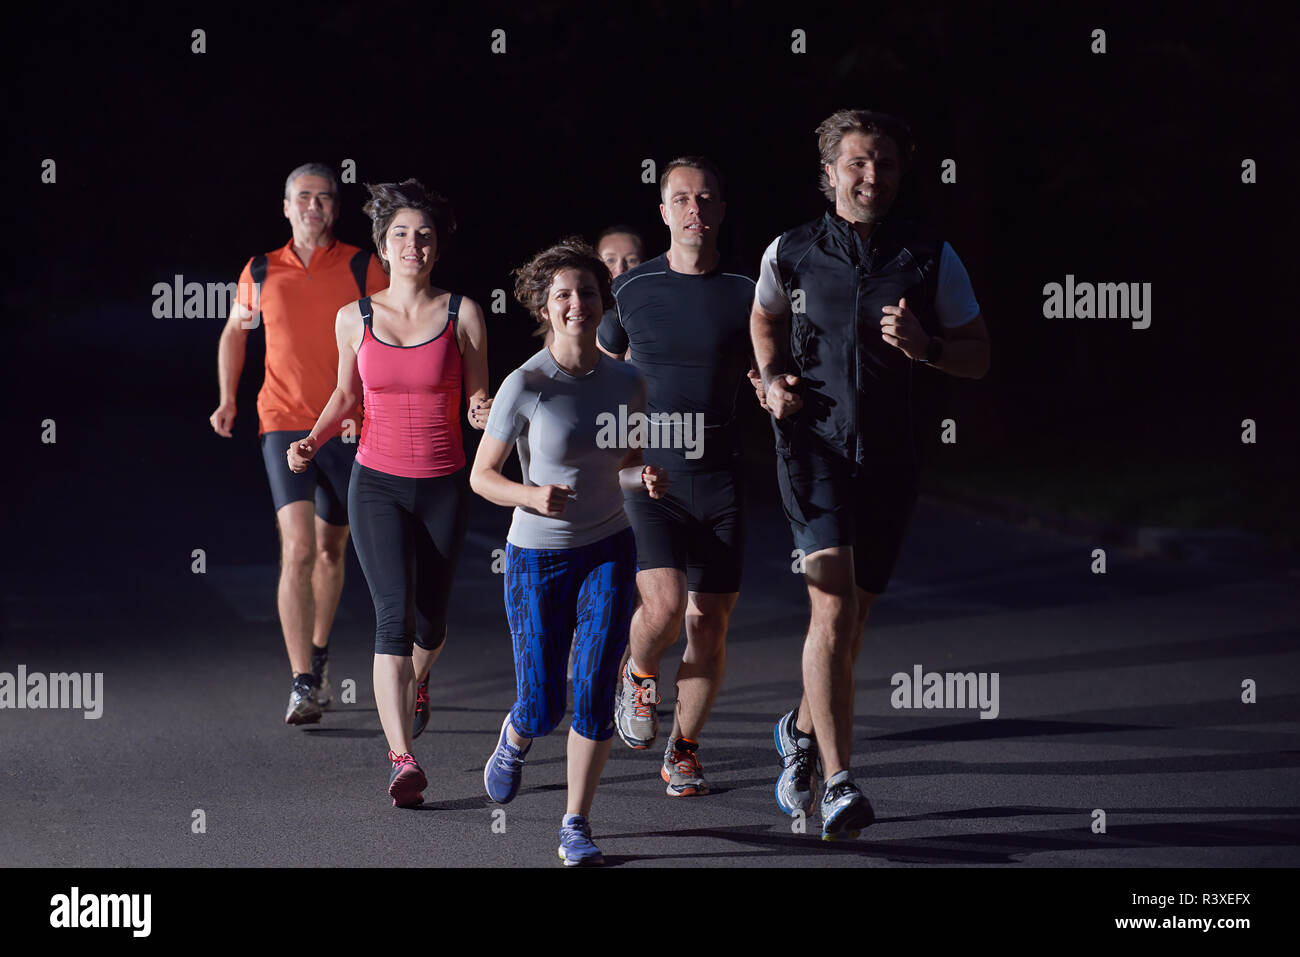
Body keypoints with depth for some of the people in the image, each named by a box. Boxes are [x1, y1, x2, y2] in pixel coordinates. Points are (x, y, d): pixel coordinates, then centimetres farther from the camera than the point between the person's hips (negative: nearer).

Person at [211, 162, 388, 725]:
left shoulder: (362, 268, -1)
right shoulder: (260, 273, 4)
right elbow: (234, 332, 22)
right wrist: (227, 400, 13)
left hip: (348, 428, 1)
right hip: (284, 426, -1)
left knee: (331, 551, 15)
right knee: (298, 551, -16)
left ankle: (319, 654, 39)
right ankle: (304, 687, -19)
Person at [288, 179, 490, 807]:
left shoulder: (462, 314, -2)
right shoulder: (355, 319, 1)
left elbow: (478, 398, 3)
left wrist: (483, 412, -20)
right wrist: (314, 439, 0)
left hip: (444, 486, 1)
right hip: (378, 484, -1)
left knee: (430, 619, 12)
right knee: (395, 615, -16)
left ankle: (415, 685, 50)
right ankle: (403, 761, -21)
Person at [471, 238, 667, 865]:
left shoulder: (626, 383, -2)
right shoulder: (525, 385, -14)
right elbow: (482, 476, -8)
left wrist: (647, 480, -10)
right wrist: (533, 496, -27)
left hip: (608, 553, 2)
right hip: (536, 557, -2)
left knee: (595, 689, -10)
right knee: (542, 708, 2)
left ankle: (576, 826, 2)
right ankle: (516, 738, 40)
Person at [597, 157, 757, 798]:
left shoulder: (745, 294, 3)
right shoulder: (631, 289, 3)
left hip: (718, 479, 2)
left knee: (709, 625, 2)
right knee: (664, 605, -19)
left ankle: (683, 751, 21)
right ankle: (638, 674, 15)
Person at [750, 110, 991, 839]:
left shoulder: (931, 259, 0)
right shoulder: (792, 253, 0)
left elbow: (978, 357, 4)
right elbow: (766, 319, 22)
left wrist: (924, 346, -16)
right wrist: (773, 379, 3)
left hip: (888, 457, 2)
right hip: (814, 444, -2)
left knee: (853, 619, 12)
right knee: (835, 604, -19)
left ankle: (803, 729, 42)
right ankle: (839, 785, -22)